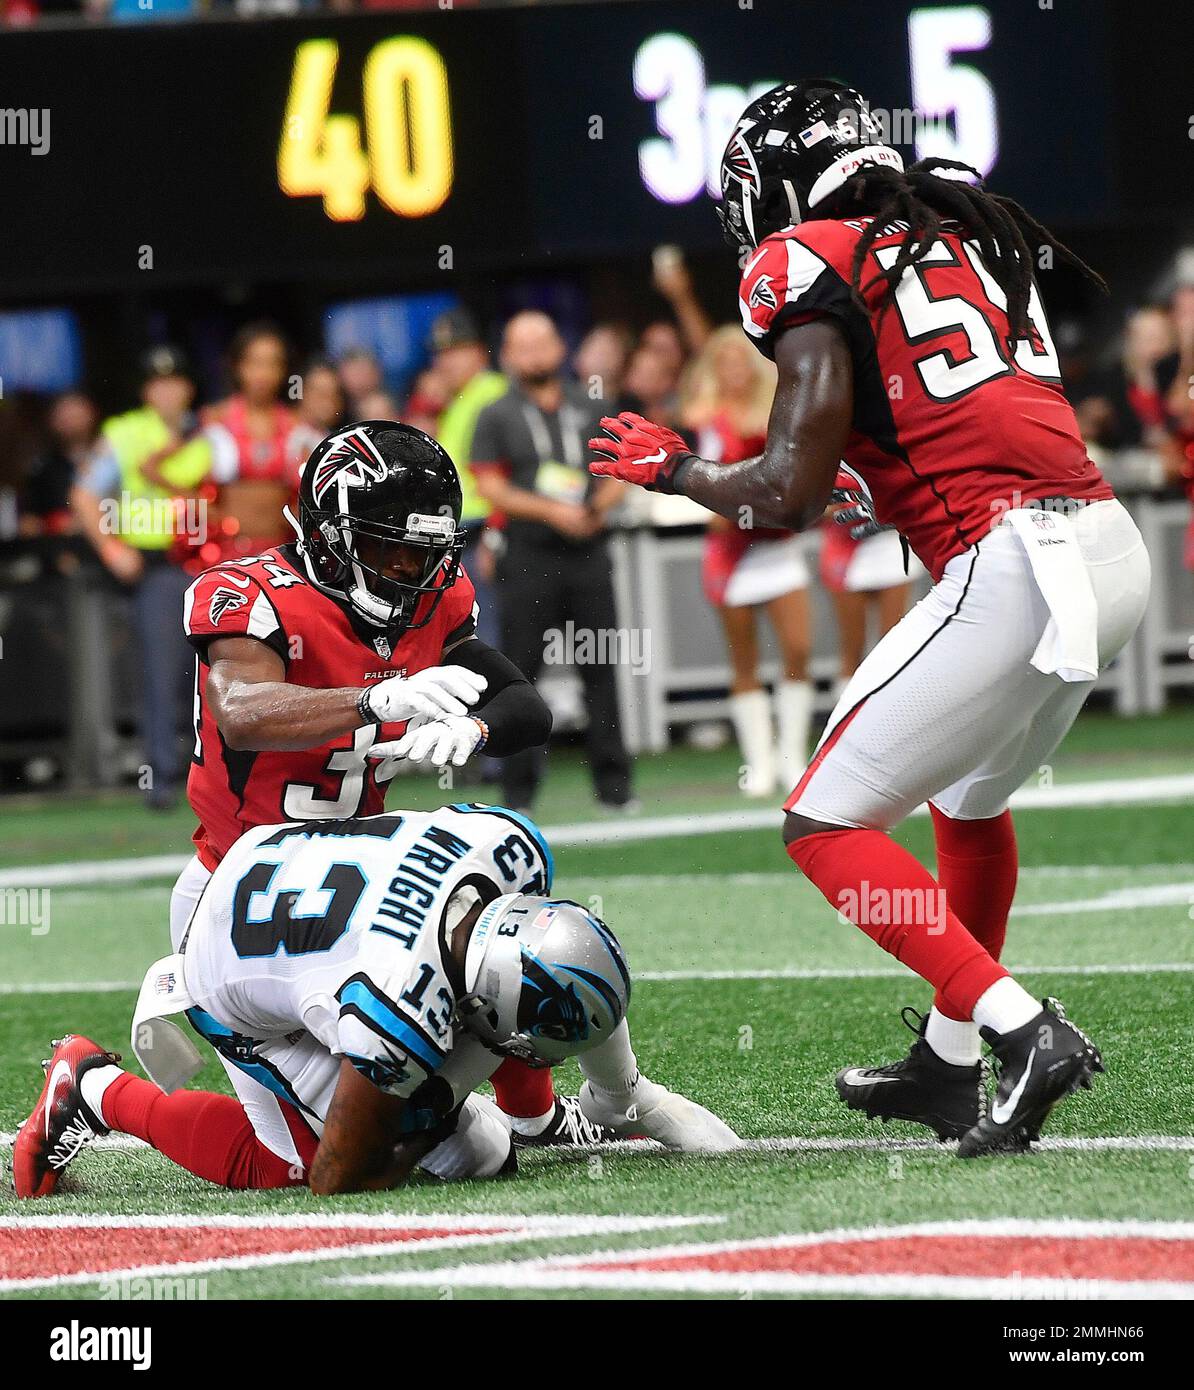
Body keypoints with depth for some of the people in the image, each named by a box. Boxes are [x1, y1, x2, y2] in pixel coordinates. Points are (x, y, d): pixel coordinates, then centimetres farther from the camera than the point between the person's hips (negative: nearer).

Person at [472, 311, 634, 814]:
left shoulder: (588, 409, 13)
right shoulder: (496, 417, 3)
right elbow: (490, 486, -5)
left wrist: (600, 504, -5)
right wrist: (552, 512, -14)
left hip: (589, 553, 3)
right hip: (529, 559, -3)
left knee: (600, 669, 2)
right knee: (521, 672, -2)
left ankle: (613, 784, 7)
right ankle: (519, 788, 3)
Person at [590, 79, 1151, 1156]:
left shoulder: (810, 267, -2)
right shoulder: (972, 233, 20)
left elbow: (789, 495, -6)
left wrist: (671, 469, 11)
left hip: (1014, 569, -8)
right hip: (1116, 549, 8)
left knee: (827, 827, -1)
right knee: (969, 800, 30)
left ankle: (1025, 1030, -13)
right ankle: (949, 1065, 38)